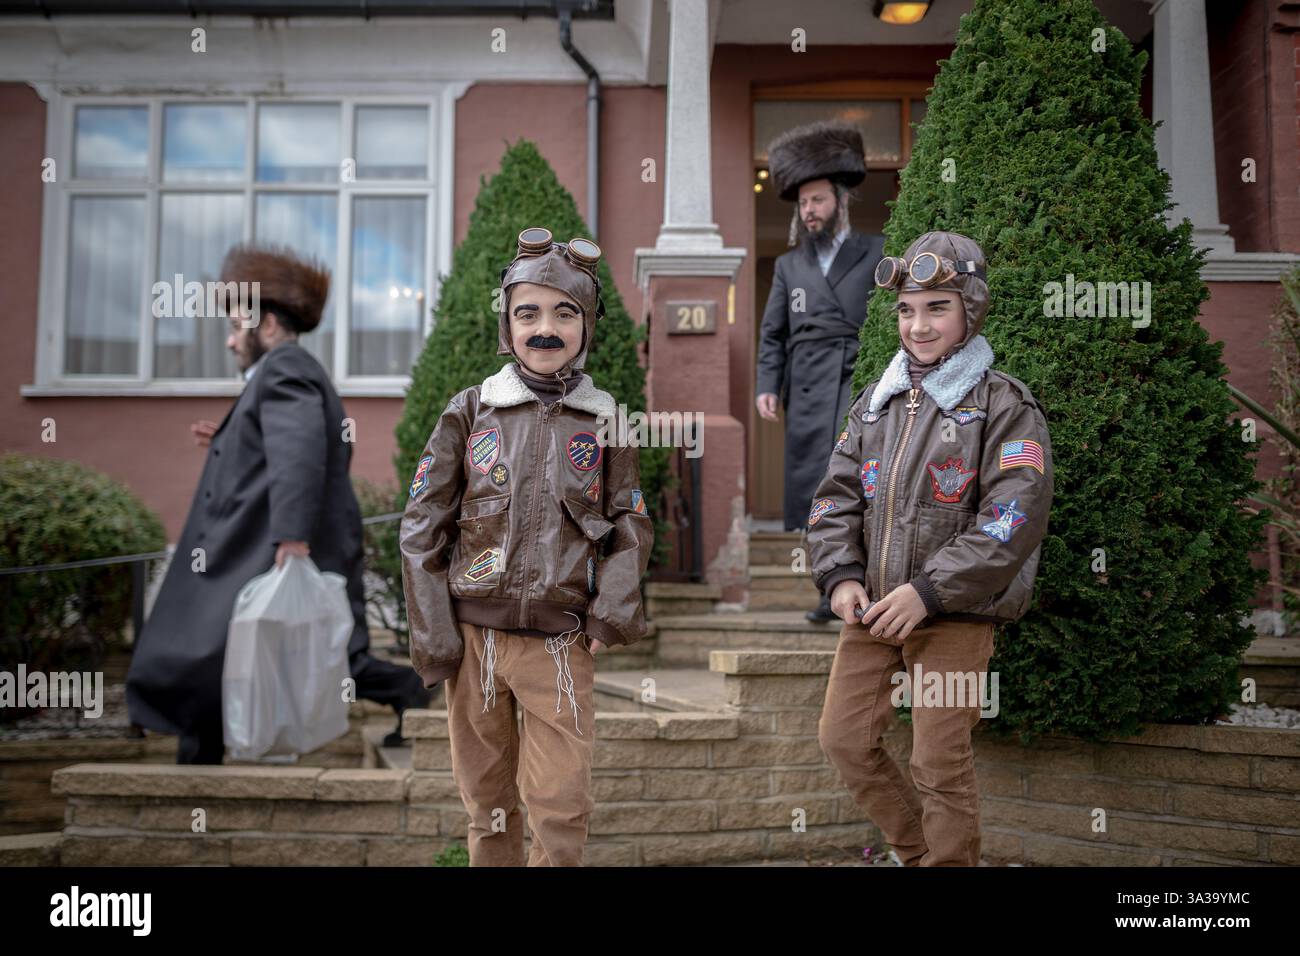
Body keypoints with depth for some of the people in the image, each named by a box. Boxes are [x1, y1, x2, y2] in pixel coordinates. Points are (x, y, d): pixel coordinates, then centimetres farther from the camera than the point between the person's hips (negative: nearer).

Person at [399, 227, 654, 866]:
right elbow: (422, 526, 2)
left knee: (562, 807, 1)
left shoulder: (604, 420, 4)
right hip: (473, 636, 0)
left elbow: (632, 524, 8)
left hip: (560, 641, 0)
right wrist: (432, 635, -3)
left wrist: (612, 610, -7)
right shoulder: (470, 410, 2)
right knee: (487, 801, 12)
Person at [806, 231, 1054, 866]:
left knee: (941, 765, 1)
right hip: (872, 608, 6)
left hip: (954, 614, -6)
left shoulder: (1004, 404, -7)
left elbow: (1017, 512, -17)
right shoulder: (876, 401, 10)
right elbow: (837, 494, 8)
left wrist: (929, 590, -22)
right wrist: (840, 575, -8)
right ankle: (916, 851, 32)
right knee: (843, 738, 10)